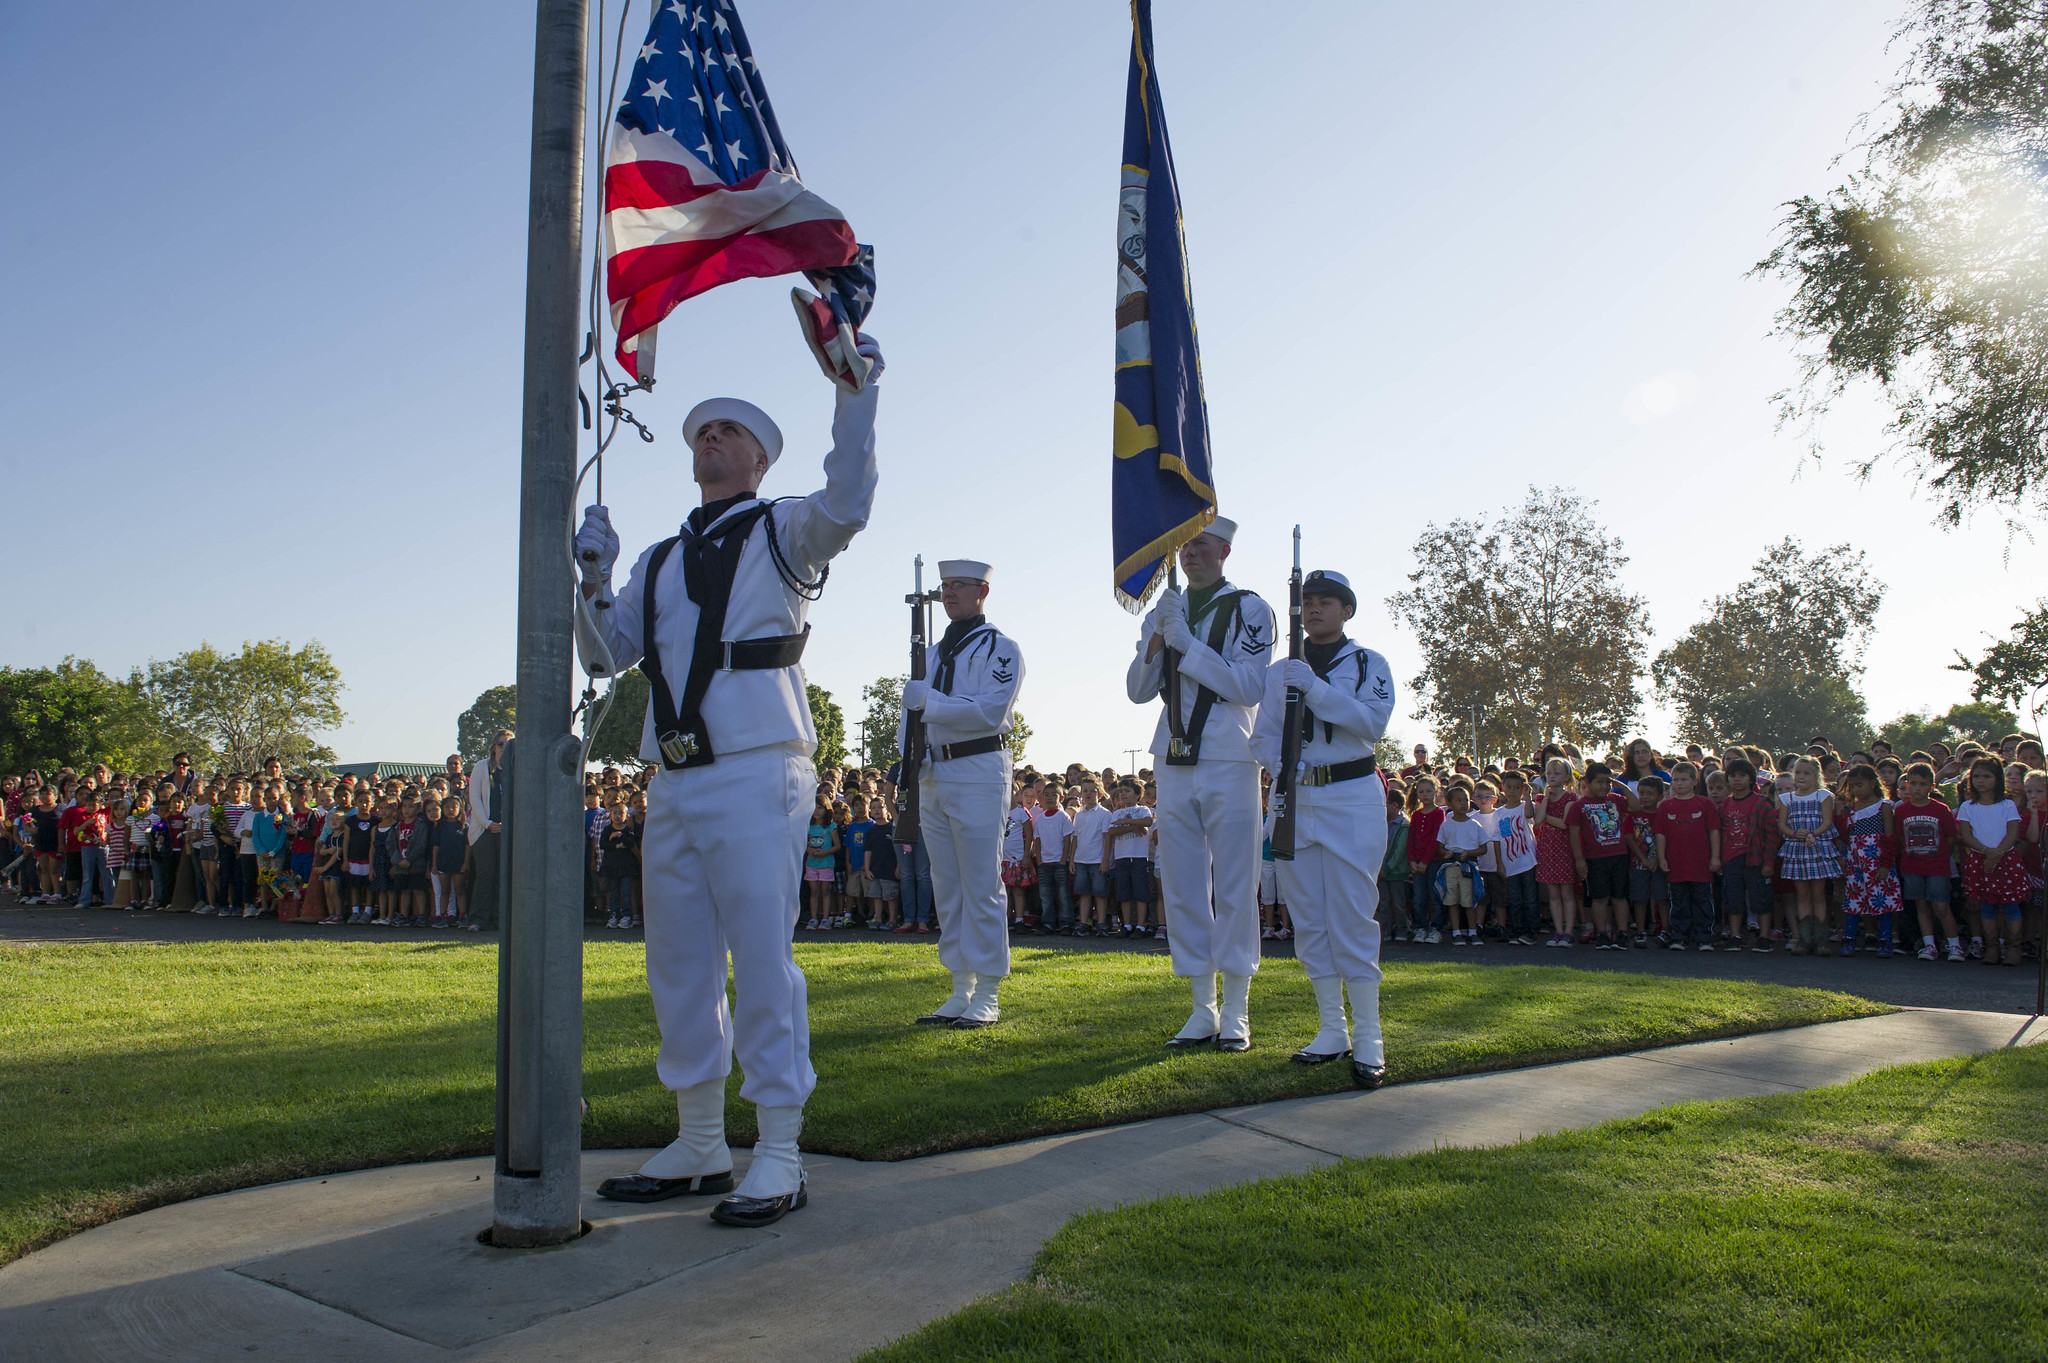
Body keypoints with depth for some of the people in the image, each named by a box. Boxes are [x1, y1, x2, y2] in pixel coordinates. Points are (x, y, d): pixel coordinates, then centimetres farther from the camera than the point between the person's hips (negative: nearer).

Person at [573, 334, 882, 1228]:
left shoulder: (782, 532, 5)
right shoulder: (660, 561, 22)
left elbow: (846, 506, -17)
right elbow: (605, 654, 17)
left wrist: (854, 392, -24)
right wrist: (594, 578, 1)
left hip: (755, 775, -7)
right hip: (672, 785, 7)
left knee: (761, 960, -8)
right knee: (679, 968, 11)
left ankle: (779, 1158, 0)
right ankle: (699, 1149, 23)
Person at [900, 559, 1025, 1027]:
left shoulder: (1000, 648, -2)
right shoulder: (931, 653, 21)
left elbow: (992, 709, -16)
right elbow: (912, 708, 19)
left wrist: (931, 702, -20)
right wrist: (908, 750, -1)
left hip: (978, 772, -8)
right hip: (933, 777, 8)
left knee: (981, 886, -7)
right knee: (946, 888, 9)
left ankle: (986, 997, -1)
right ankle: (961, 991, 16)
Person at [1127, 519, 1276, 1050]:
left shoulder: (1249, 609, -1)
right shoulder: (1165, 611, 14)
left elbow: (1248, 687, -13)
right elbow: (1138, 690, 9)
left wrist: (1185, 642, -16)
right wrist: (1156, 642, -9)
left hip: (1229, 765, -5)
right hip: (1174, 764, 5)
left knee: (1234, 890, 0)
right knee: (1182, 891, 6)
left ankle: (1236, 1014, 8)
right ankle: (1202, 1010, 14)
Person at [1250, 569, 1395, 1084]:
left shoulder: (1369, 664, 3)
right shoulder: (1281, 671, 14)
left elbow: (1373, 722, -13)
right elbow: (1263, 735, 11)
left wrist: (1313, 687, -20)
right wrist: (1281, 766, -11)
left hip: (1353, 796, -4)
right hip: (1295, 797, 4)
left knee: (1353, 916, -9)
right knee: (1308, 919, 6)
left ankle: (1368, 1039, -2)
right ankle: (1332, 1031, 16)